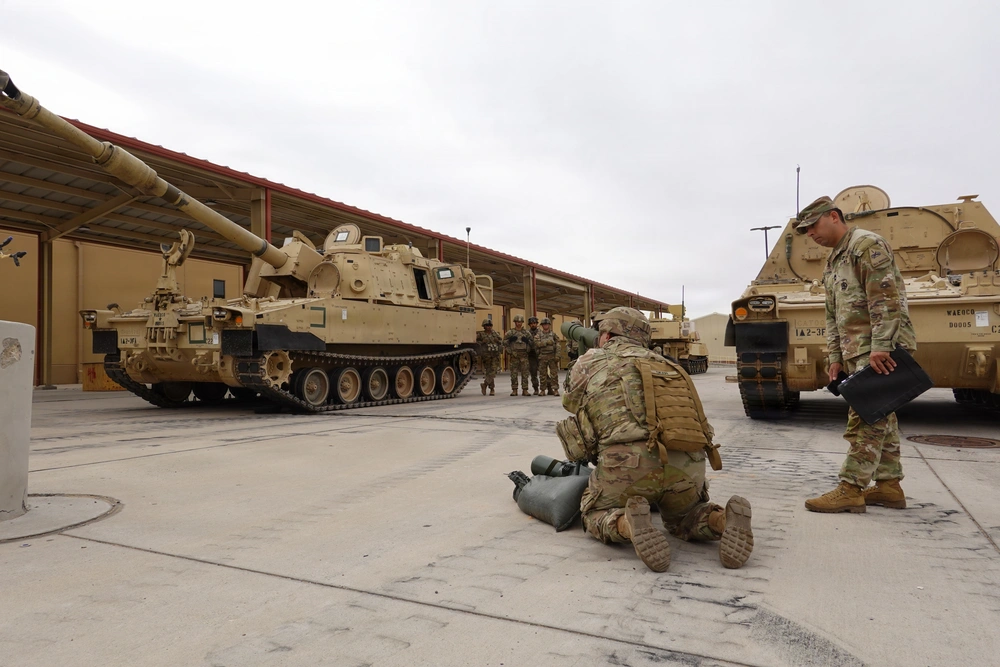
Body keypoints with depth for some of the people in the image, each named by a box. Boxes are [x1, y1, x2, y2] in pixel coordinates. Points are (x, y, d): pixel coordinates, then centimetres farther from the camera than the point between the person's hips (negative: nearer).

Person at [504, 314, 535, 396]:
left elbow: (532, 342, 11)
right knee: (514, 373, 0)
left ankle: (525, 390, 2)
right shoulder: (510, 333, 4)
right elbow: (505, 343, 1)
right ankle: (514, 390, 6)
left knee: (525, 372, -1)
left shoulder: (526, 332, 8)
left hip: (524, 355, 1)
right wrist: (508, 353, -7)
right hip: (514, 355, -1)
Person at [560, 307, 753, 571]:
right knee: (683, 519, 32)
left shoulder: (588, 362, 21)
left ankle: (630, 526, -11)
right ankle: (724, 520, 0)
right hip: (687, 463, 4)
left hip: (629, 460, -4)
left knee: (597, 516, 23)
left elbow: (576, 408, 34)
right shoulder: (663, 364, 32)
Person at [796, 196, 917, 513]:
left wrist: (880, 347, -24)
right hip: (856, 351, 10)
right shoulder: (832, 263, 20)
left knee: (865, 418, -9)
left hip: (880, 349, -10)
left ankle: (851, 489, -8)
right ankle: (889, 485, 19)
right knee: (880, 417, 12)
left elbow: (886, 300, -19)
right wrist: (835, 358, 15)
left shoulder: (867, 244, -9)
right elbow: (832, 316, 21)